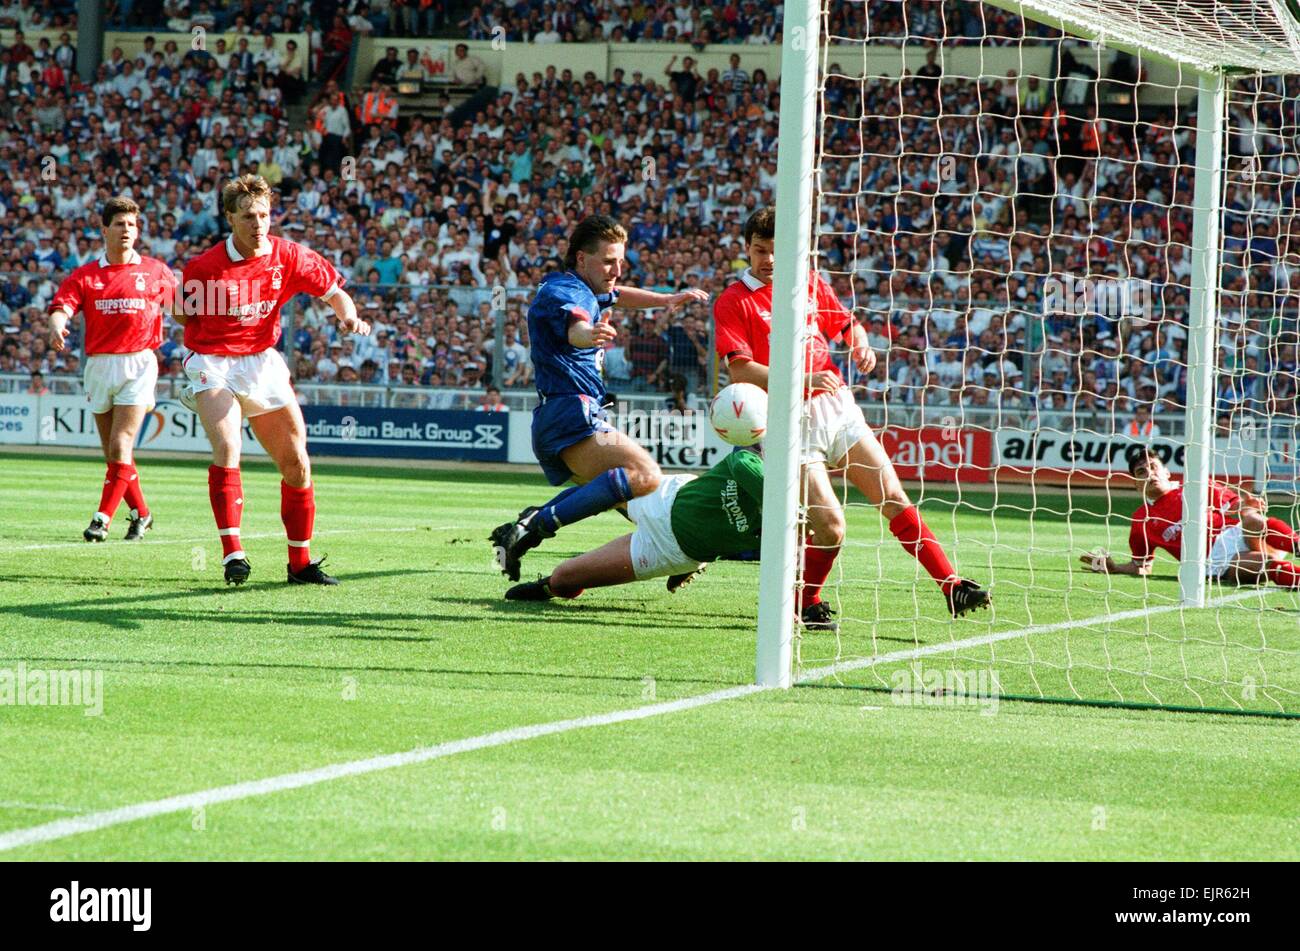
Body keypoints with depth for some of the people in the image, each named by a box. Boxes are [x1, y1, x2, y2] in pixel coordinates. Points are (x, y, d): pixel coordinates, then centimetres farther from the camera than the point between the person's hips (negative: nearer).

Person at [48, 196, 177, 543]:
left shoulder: (156, 272, 5)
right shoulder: (84, 276, 4)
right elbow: (60, 307, -11)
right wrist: (57, 328, -32)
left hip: (138, 364, -2)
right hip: (99, 365, 3)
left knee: (120, 448, -13)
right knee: (113, 453, 9)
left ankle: (103, 519, -11)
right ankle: (140, 513, 25)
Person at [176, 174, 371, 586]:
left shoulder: (289, 257, -6)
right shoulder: (204, 267, -14)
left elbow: (335, 292, 3)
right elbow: (186, 316, 2)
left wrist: (349, 317, -16)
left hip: (262, 362, 4)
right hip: (213, 364, -4)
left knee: (296, 463, 3)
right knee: (227, 448, -27)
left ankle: (301, 562, 15)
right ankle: (232, 553, -28)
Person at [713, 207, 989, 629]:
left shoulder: (811, 285, 12)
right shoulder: (733, 303, -4)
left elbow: (848, 325, 26)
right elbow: (740, 372, -14)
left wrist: (861, 346, 1)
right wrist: (802, 380, -25)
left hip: (837, 407, 5)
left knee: (893, 498, 0)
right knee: (830, 527, -14)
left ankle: (953, 588, 2)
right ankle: (804, 605, 10)